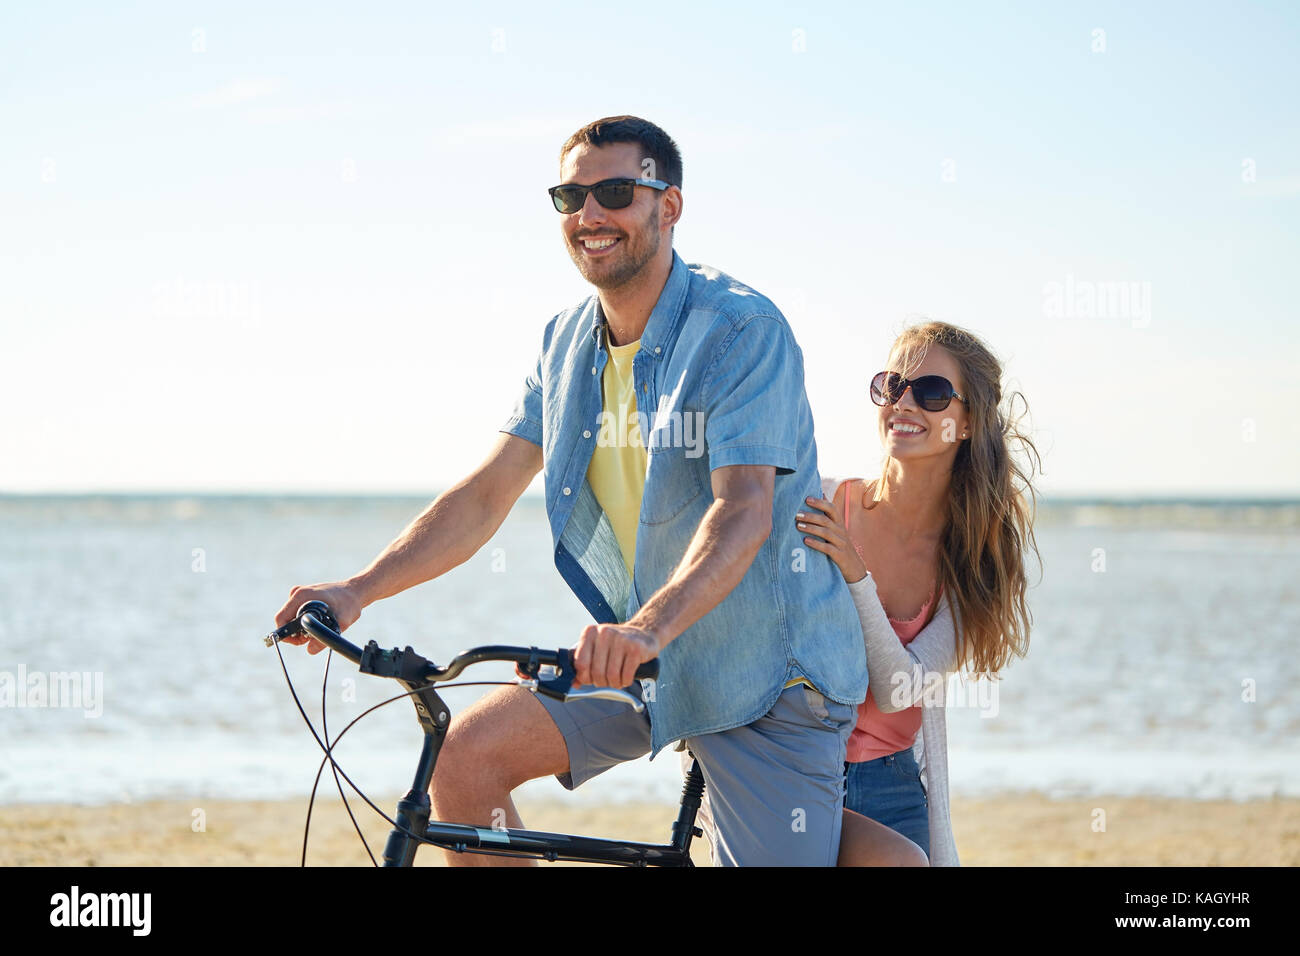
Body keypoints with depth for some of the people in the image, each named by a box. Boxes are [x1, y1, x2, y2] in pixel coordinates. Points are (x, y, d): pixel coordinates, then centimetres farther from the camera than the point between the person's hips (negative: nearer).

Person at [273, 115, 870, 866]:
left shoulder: (743, 330, -18)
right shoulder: (568, 342, 5)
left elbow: (744, 509, -30)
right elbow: (486, 496, 5)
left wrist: (649, 627, -46)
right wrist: (356, 591, -8)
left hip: (763, 671, -6)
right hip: (636, 655, 6)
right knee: (467, 756, -10)